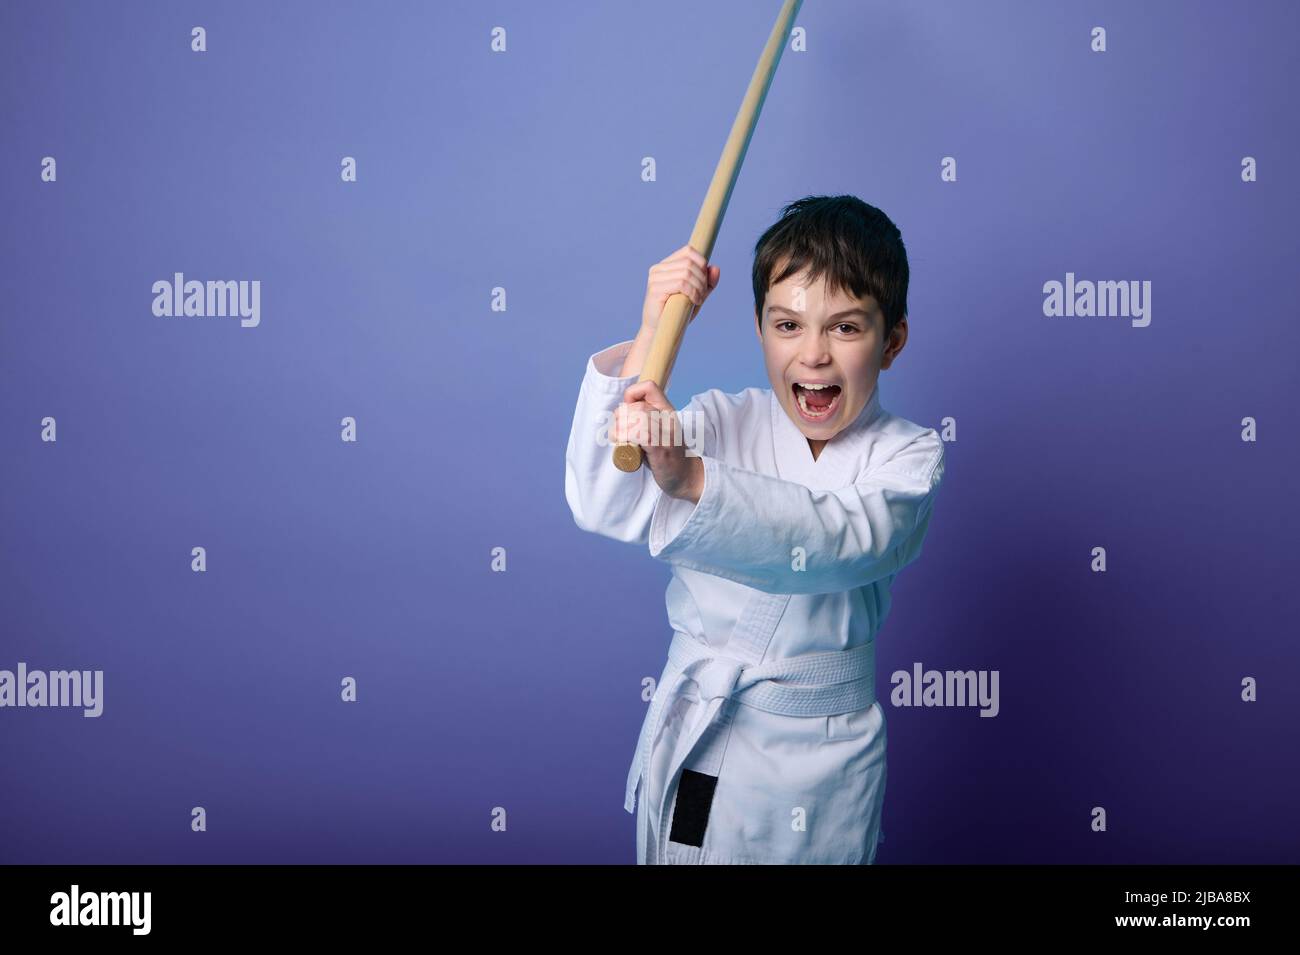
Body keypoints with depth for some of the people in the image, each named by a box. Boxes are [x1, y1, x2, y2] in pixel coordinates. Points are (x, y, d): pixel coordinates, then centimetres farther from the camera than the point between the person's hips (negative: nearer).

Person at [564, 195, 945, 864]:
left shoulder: (908, 456, -9)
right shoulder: (719, 423, -4)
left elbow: (843, 539, -31)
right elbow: (600, 505, -19)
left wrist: (690, 479, -47)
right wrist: (650, 335, -24)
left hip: (819, 762, -1)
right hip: (691, 740, 1)